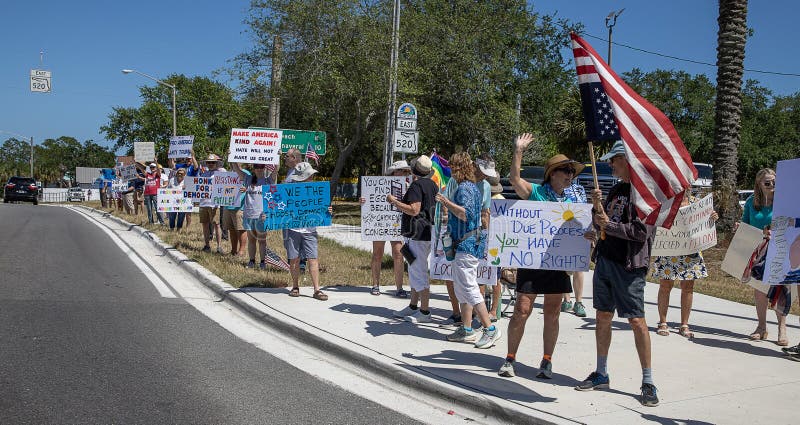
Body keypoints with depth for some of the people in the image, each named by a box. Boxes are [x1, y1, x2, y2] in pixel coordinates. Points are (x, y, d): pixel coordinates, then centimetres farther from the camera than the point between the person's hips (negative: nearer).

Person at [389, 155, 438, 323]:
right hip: (428, 233, 10)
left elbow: (414, 210, -25)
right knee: (414, 271, 18)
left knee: (419, 272, -5)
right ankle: (413, 306, 26)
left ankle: (424, 312, -1)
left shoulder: (416, 185, -16)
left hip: (418, 235, -10)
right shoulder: (432, 185, 13)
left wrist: (394, 201, -15)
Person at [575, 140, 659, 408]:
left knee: (637, 321, -5)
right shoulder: (616, 190, 14)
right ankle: (601, 374, 23)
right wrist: (597, 206, 0)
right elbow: (601, 222, 18)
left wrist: (609, 225, -12)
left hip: (629, 265, -8)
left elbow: (643, 231, -18)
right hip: (604, 260, 8)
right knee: (603, 318, 12)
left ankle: (648, 382, 6)